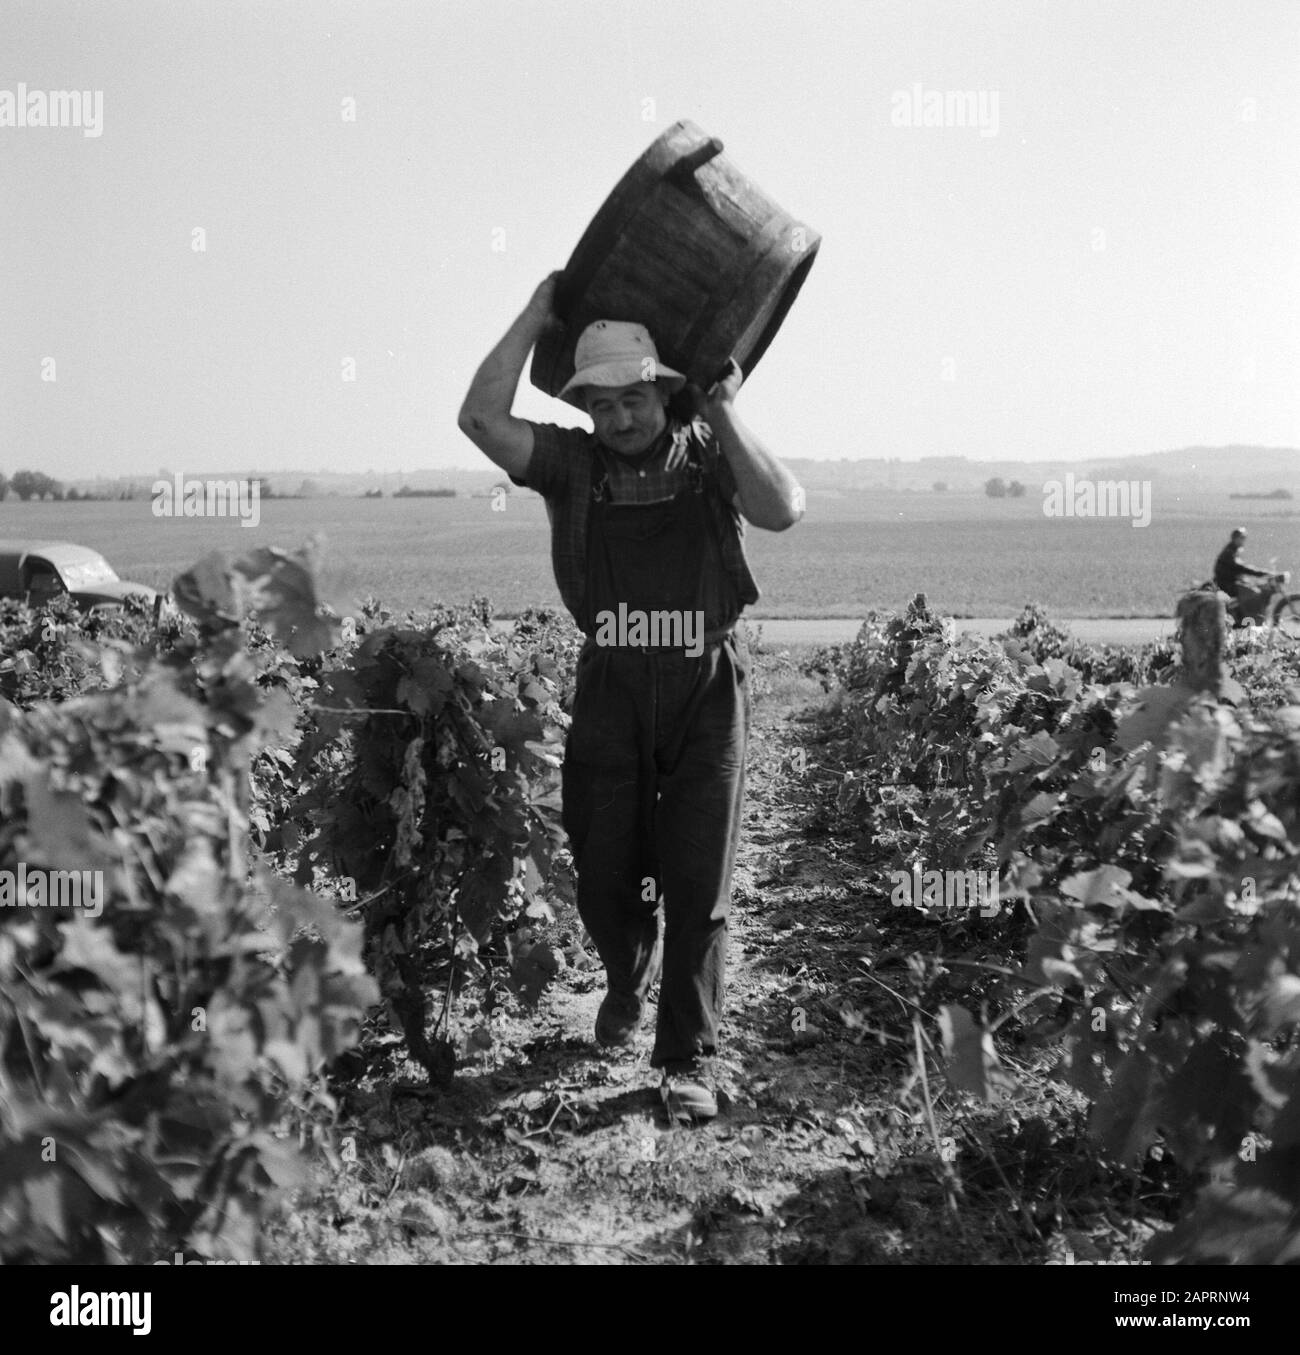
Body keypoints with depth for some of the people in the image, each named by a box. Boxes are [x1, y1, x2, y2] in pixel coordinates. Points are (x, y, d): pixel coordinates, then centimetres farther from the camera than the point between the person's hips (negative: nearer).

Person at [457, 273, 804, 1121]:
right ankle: (628, 984, 41)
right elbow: (483, 420, -9)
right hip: (611, 691, 2)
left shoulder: (710, 457, 4)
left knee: (699, 883, -3)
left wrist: (726, 417, -12)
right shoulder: (573, 464, 5)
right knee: (604, 872, 9)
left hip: (706, 688, -2)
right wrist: (534, 321, -3)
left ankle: (690, 1060, 6)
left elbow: (784, 509, -14)